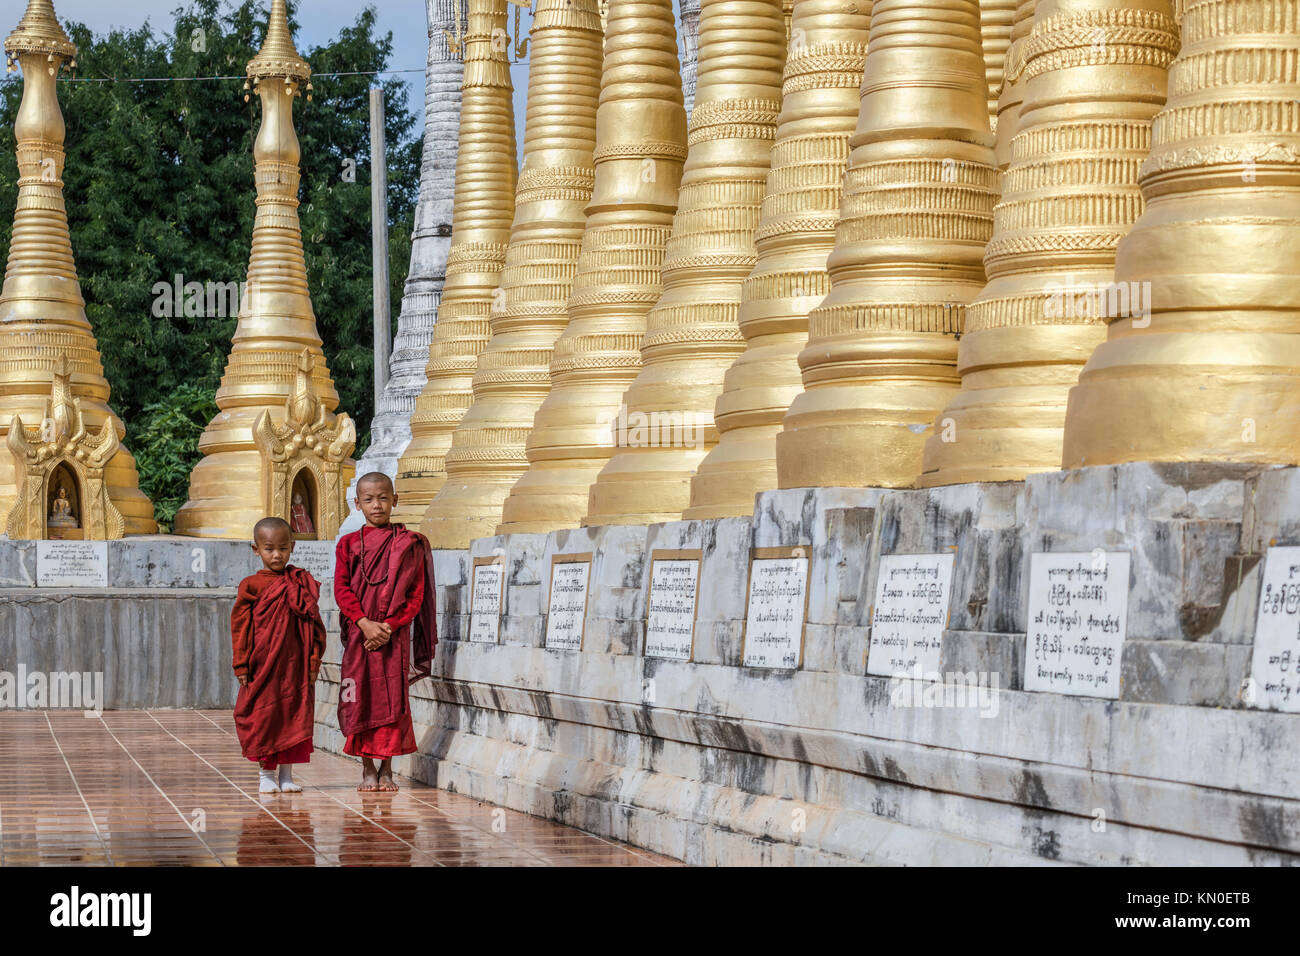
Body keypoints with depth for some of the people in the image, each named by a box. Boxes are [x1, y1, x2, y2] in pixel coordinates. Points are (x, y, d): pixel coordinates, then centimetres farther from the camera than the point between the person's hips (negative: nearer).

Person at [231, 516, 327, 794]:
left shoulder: (303, 583, 5)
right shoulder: (252, 586, -1)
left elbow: (315, 623, 7)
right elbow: (240, 626, 0)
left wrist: (314, 659, 0)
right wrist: (241, 665, -4)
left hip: (296, 666, 2)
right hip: (263, 665, -2)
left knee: (295, 714, 4)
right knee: (263, 714, 2)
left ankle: (286, 773, 14)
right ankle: (266, 773, 14)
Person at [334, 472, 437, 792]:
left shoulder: (409, 544, 3)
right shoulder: (349, 544, 7)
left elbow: (416, 595, 0)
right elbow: (342, 589, 0)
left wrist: (389, 626, -12)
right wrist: (365, 622, -13)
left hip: (394, 634, -1)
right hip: (359, 633, 1)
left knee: (392, 697, -1)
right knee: (360, 697, 1)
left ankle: (386, 769, 7)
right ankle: (367, 769, 9)